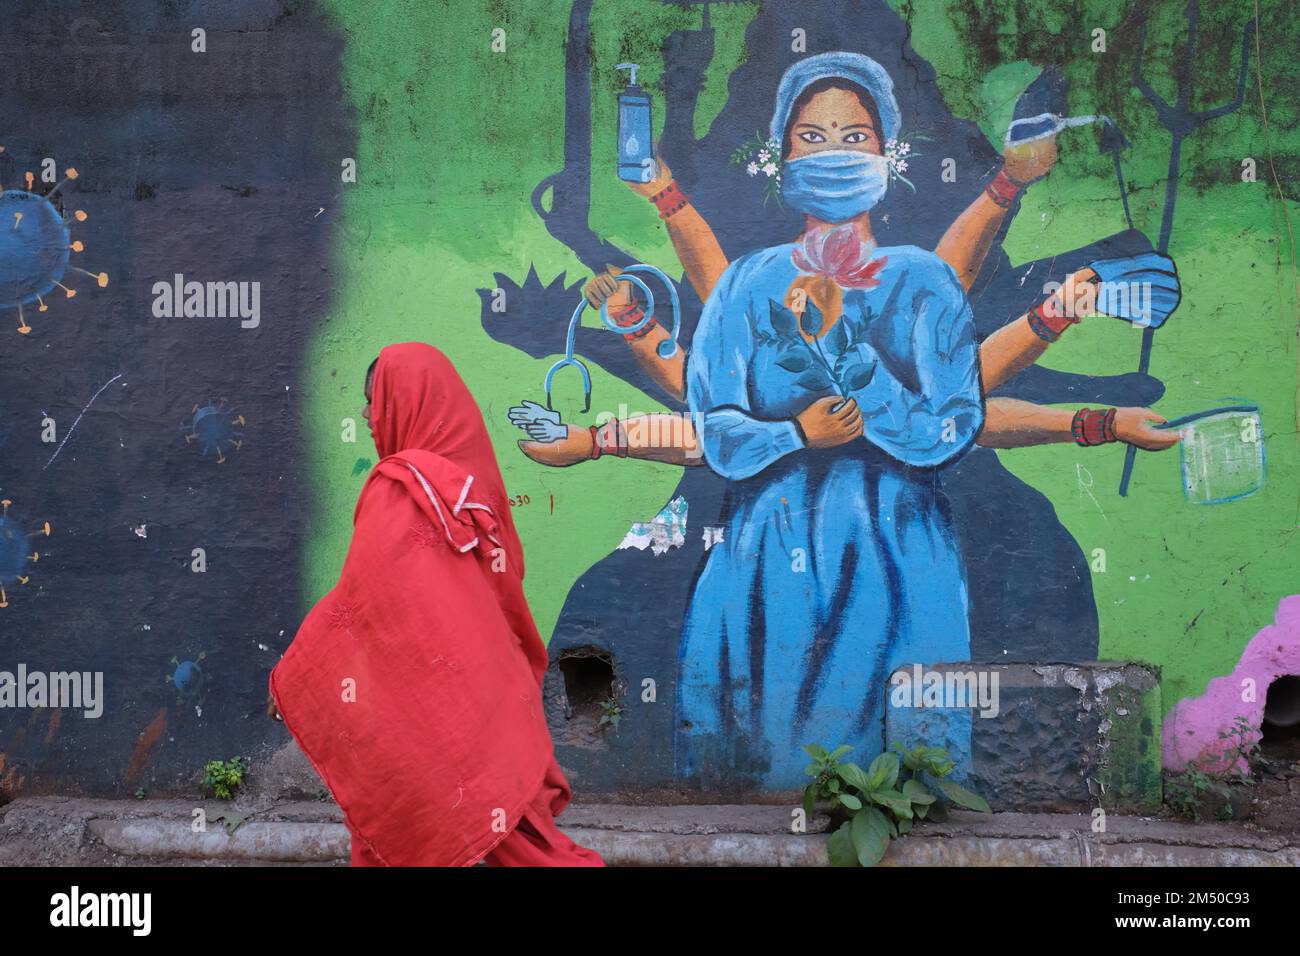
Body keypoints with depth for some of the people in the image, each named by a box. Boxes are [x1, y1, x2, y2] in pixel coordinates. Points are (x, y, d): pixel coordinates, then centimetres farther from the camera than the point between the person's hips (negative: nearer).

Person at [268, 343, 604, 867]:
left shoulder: (396, 492, -16)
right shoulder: (473, 482, 4)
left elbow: (355, 601, -13)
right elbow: (507, 581, 12)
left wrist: (289, 677, -3)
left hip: (415, 691, -7)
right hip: (484, 690, 7)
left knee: (394, 831, 9)